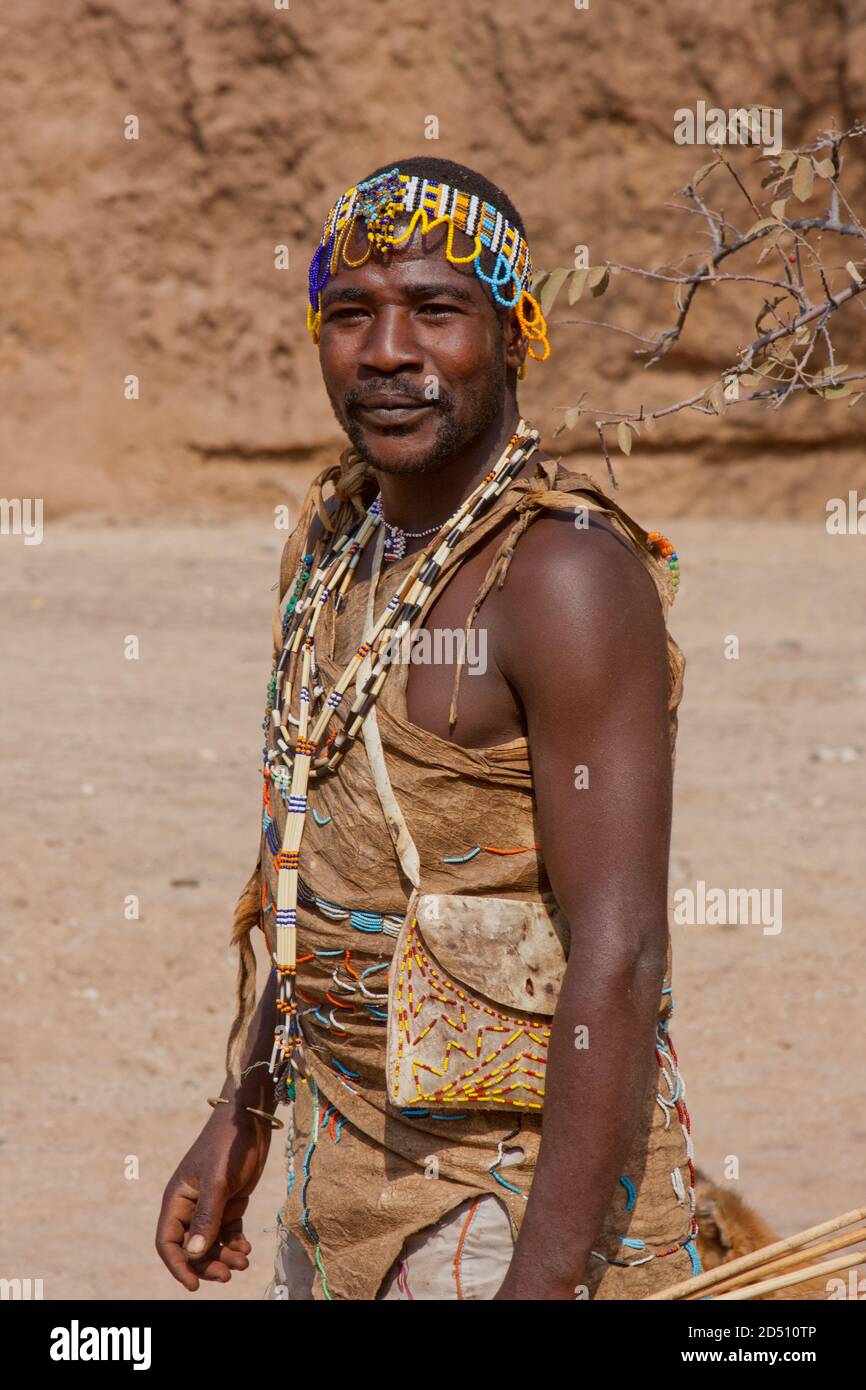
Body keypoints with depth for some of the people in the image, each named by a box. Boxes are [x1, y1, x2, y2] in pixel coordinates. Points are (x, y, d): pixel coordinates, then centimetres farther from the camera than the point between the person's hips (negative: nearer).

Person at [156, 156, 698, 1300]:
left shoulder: (569, 575, -19)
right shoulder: (337, 539, 7)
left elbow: (619, 955, -23)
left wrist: (548, 1281, -26)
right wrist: (243, 1117, 19)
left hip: (526, 1197, -8)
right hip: (349, 1180, 8)